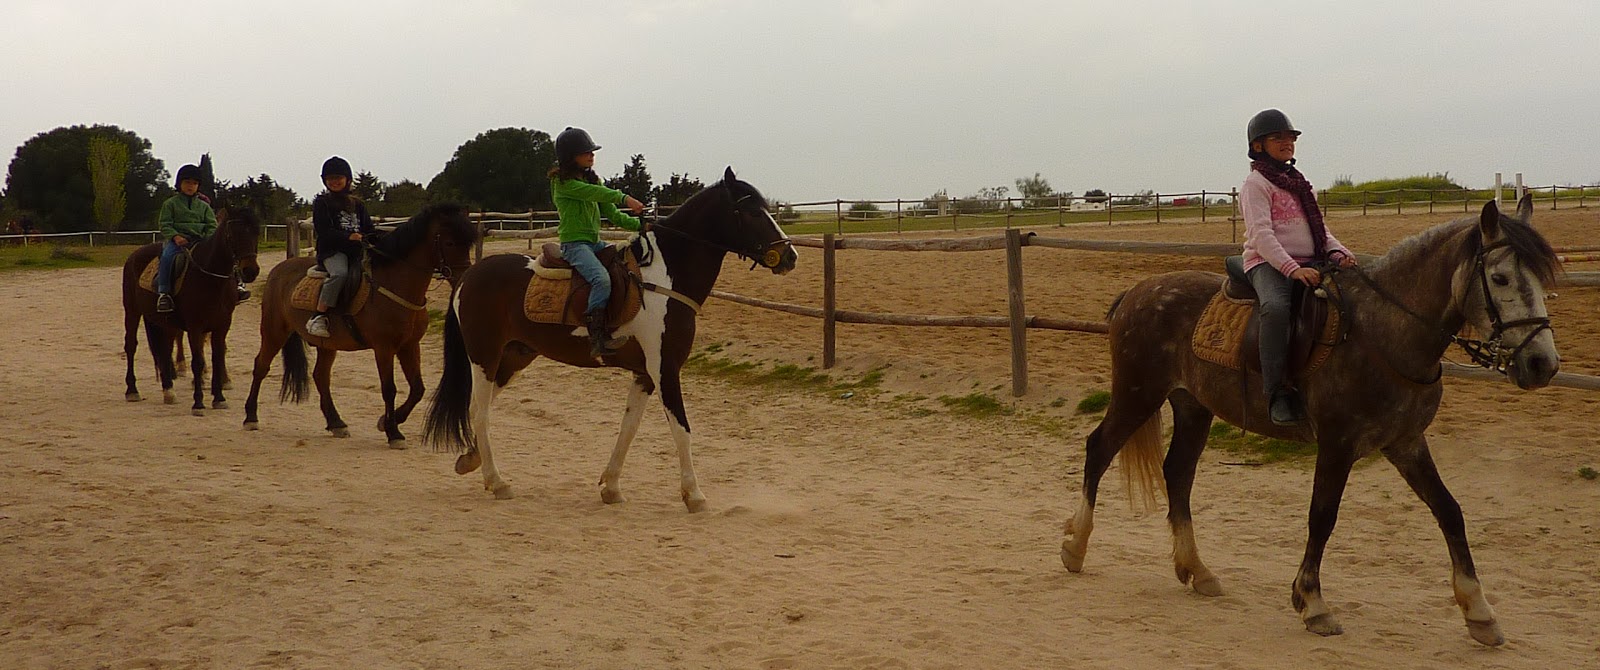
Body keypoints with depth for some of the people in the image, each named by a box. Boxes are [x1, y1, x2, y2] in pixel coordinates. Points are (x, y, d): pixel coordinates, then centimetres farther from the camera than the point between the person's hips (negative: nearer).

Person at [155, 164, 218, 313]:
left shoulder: (204, 206, 19)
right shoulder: (170, 204, 11)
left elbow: (212, 225, 12)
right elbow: (165, 225, 3)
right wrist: (175, 236, -16)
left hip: (200, 240, 3)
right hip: (177, 240, -3)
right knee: (167, 256, -34)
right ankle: (163, 292, -32)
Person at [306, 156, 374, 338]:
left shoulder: (357, 204, 22)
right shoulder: (322, 203, 7)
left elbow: (369, 229, 18)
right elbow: (324, 231, -6)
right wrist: (349, 237, -19)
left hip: (357, 252, 5)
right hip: (332, 250, -5)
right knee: (340, 273, -35)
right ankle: (318, 317, -34)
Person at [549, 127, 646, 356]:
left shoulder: (591, 180, 18)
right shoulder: (563, 182, -4)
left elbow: (613, 215, 13)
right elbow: (590, 192, -23)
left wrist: (640, 224, -1)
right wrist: (623, 197, -33)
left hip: (595, 242, 9)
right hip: (574, 244, -9)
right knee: (602, 279, -31)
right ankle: (597, 337, -34)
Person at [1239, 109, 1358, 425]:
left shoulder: (1300, 183, 24)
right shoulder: (1256, 184, -1)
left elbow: (1320, 227, 21)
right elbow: (1261, 235, -14)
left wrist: (1338, 253, -1)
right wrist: (1292, 268, -27)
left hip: (1310, 263, 8)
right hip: (1267, 263, -8)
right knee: (1277, 308, -38)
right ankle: (1278, 392, -34)